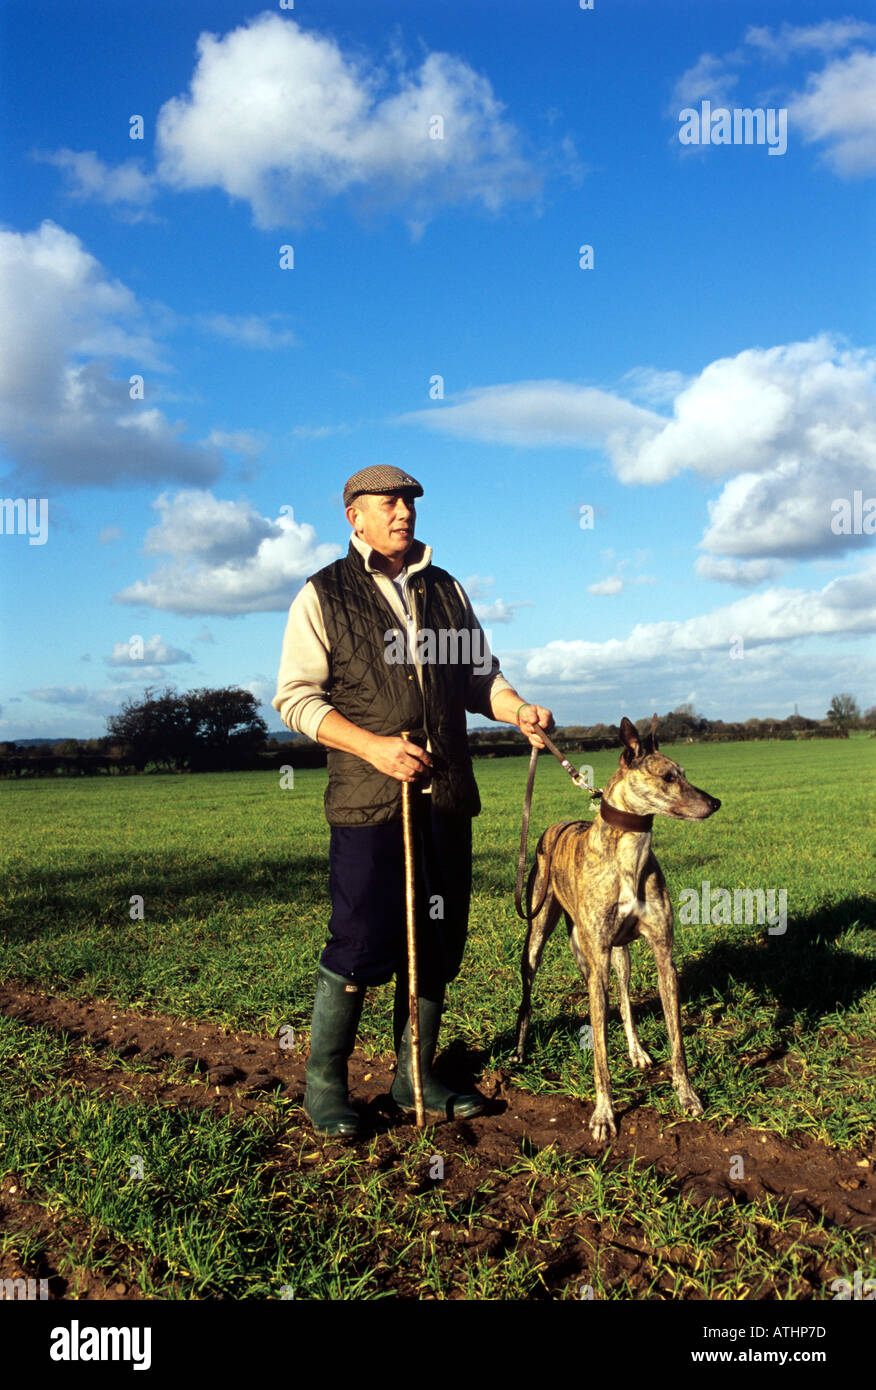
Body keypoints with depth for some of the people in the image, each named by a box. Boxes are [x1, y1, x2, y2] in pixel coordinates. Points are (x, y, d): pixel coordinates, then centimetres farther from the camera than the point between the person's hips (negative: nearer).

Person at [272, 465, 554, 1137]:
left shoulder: (446, 590, 16)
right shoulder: (323, 596, 2)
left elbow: (481, 675, 19)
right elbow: (295, 697, -4)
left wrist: (519, 710, -2)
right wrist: (374, 746, -16)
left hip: (447, 795, 5)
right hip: (369, 800, -5)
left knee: (437, 941, 9)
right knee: (362, 944, -5)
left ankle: (414, 1077, 25)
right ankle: (324, 1083, 15)